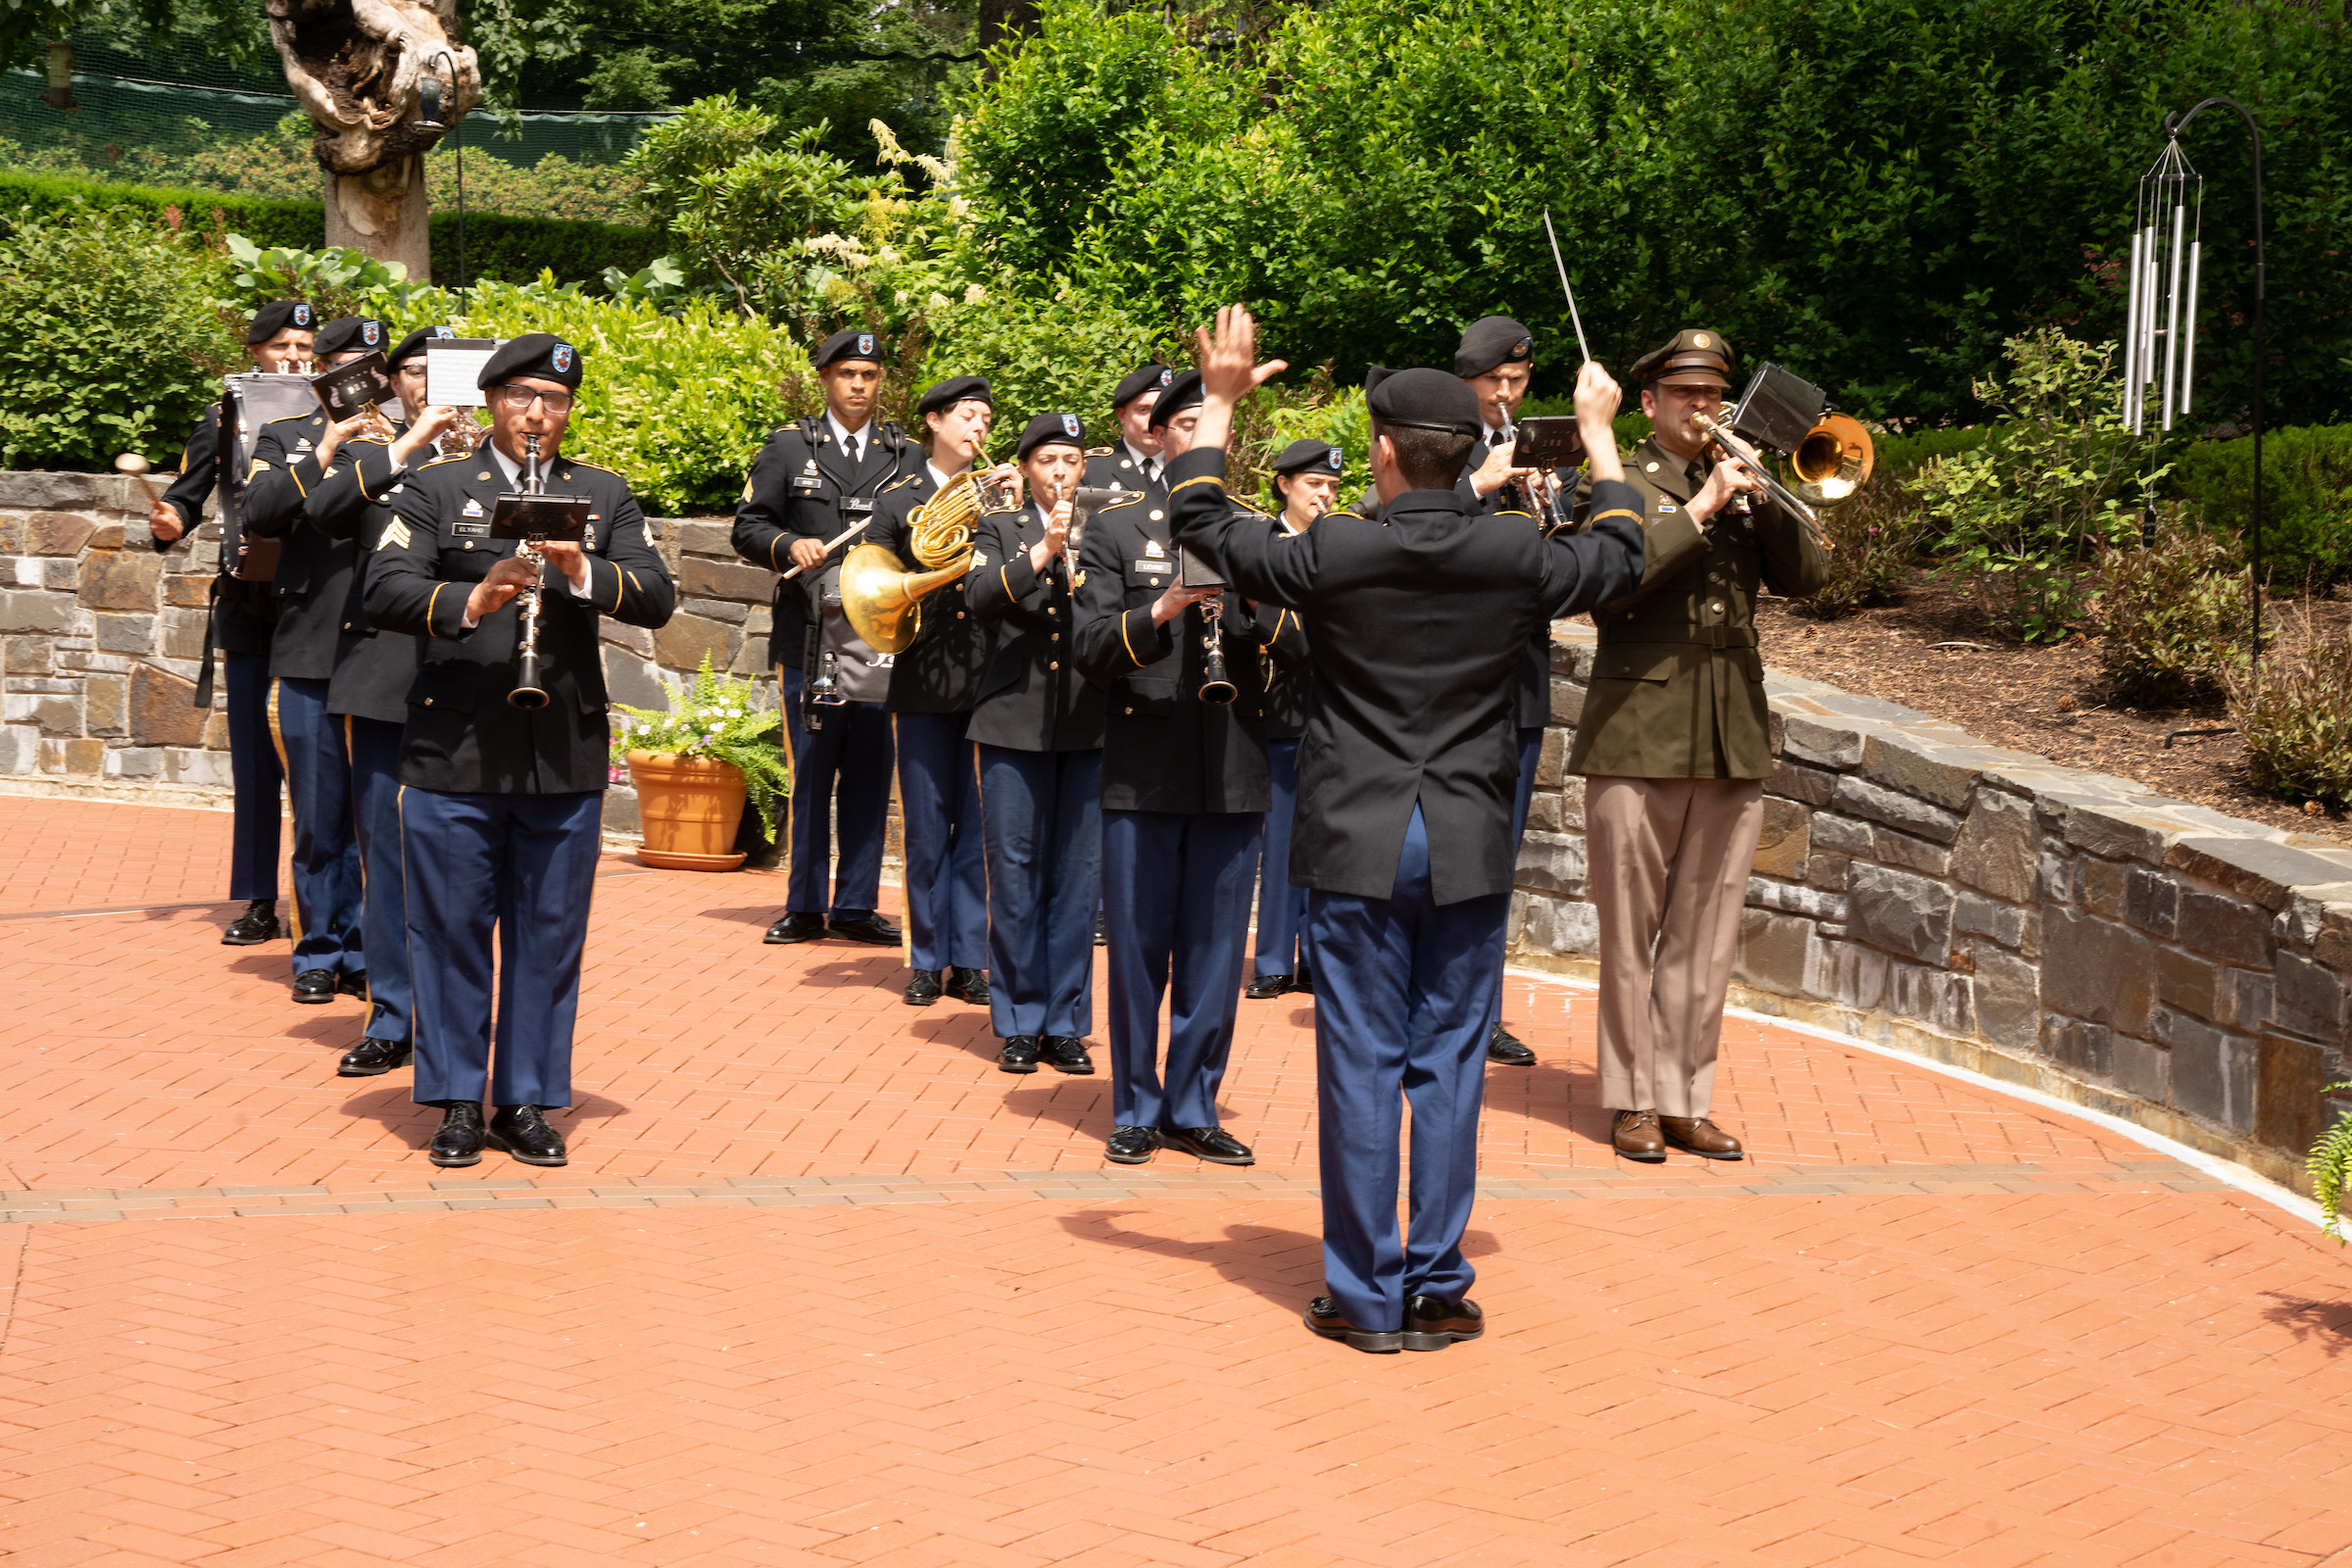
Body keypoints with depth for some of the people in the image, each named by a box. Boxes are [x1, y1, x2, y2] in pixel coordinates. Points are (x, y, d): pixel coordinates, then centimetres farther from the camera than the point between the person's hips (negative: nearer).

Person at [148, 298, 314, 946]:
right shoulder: (224, 421, 8)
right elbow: (187, 497, 9)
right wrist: (169, 523, -12)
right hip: (248, 613, 2)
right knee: (254, 764, 7)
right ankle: (260, 904, 15)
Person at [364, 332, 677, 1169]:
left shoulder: (605, 494, 11)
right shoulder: (434, 487, 5)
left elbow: (657, 599, 0)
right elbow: (383, 591, -7)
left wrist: (583, 572, -17)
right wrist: (468, 601, -23)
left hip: (565, 756, 2)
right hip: (453, 754, -1)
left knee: (549, 935, 6)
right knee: (453, 930, 4)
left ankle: (527, 1102, 16)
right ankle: (456, 1100, 15)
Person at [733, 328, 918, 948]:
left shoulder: (908, 455, 13)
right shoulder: (790, 447, 8)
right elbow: (748, 528, 6)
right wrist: (790, 545, -12)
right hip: (811, 638, -1)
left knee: (869, 779, 3)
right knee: (811, 776, 2)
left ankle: (856, 906, 11)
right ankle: (805, 907, 10)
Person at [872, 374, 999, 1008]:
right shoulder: (897, 503, 9)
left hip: (988, 681, 0)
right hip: (923, 684, 0)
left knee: (979, 826, 1)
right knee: (926, 829, 3)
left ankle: (969, 960, 9)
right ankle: (927, 960, 13)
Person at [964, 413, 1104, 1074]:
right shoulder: (1000, 529, 9)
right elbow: (980, 598, -10)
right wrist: (1041, 552, -21)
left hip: (1088, 726, 1)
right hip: (1016, 721, -1)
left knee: (1076, 878, 3)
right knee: (1015, 875, 2)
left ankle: (1065, 1024, 11)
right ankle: (1019, 1023, 11)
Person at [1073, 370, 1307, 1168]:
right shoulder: (1115, 528, 5)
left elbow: (1304, 645, 3)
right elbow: (1092, 651, -5)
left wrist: (1259, 602, -16)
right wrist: (1163, 609, -21)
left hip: (1233, 774, 2)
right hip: (1142, 772, -2)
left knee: (1215, 953, 5)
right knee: (1137, 950, 3)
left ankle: (1193, 1107, 16)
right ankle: (1136, 1108, 15)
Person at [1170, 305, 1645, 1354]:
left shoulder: (1334, 555, -10)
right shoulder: (1511, 560, -5)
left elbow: (1200, 521, 3)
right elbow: (1618, 558, 16)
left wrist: (1220, 403, 14)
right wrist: (1598, 435, 27)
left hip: (1358, 845, -2)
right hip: (1470, 848, 2)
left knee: (1361, 1063, 4)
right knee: (1449, 1064, 8)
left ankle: (1366, 1295, 8)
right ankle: (1437, 1290, 13)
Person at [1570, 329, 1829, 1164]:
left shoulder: (1746, 488, 16)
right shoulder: (1616, 487, 3)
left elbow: (1806, 578, 3)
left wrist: (1760, 496, -10)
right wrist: (1701, 509, -17)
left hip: (1733, 741, 4)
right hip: (1638, 738, -4)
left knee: (1706, 937, 6)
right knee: (1631, 935, 2)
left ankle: (1685, 1100, 13)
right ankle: (1633, 1100, 11)